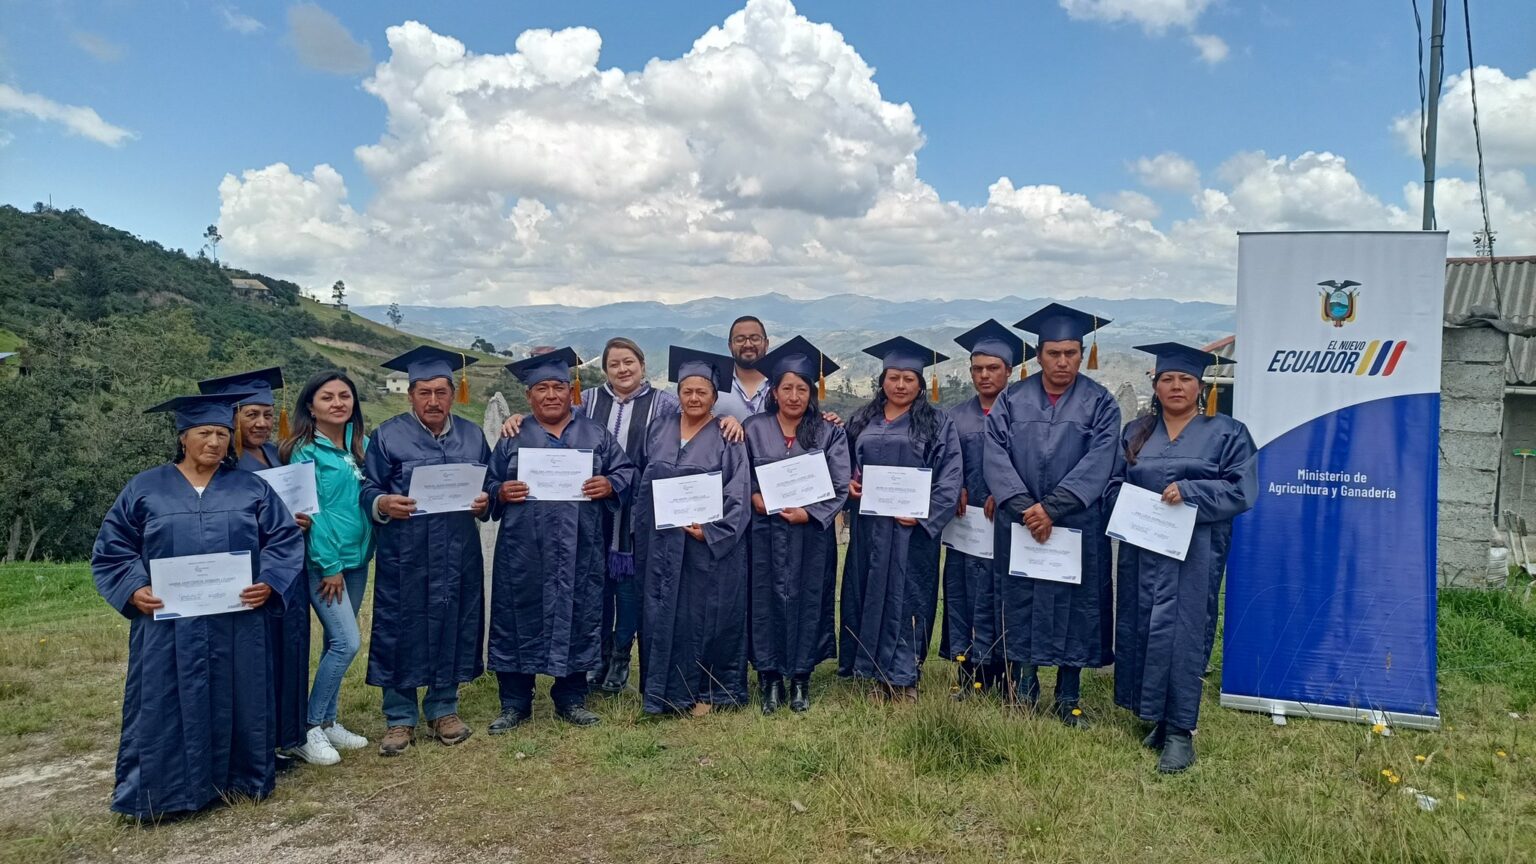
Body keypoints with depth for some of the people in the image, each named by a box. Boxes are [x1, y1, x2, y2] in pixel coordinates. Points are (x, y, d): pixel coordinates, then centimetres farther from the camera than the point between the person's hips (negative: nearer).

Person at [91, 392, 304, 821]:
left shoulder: (251, 488, 7)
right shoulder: (144, 489, 6)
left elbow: (286, 539, 4)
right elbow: (112, 549, 6)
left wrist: (268, 583, -12)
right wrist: (134, 590, -10)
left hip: (236, 624, 1)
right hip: (166, 623, -1)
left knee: (236, 704, 8)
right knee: (165, 710, 3)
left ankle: (239, 778, 22)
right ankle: (158, 790, 15)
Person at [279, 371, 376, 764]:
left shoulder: (362, 445, 8)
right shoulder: (304, 451, -10)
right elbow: (309, 511, -12)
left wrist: (364, 552, 5)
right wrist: (329, 565, -13)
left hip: (356, 556, 6)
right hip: (321, 560, -6)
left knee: (337, 642, 12)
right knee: (347, 642, -12)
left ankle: (327, 720, 24)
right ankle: (310, 727, 2)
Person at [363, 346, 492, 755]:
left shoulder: (472, 436, 9)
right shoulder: (388, 435, 0)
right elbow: (366, 490, 0)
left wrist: (485, 502, -8)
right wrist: (383, 504, -21)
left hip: (457, 555, 3)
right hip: (403, 556, -3)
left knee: (452, 628, 8)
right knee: (401, 630, 2)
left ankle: (443, 710, 24)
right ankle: (399, 719, 16)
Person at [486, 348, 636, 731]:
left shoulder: (596, 435, 9)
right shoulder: (512, 438, 9)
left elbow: (626, 472, 8)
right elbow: (488, 486, 10)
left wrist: (609, 485, -12)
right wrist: (502, 492, -12)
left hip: (579, 553, 0)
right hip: (523, 553, 0)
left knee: (577, 619, 6)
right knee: (518, 621, 3)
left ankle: (571, 699, 21)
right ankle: (515, 704, 16)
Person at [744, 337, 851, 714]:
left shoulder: (830, 432, 1)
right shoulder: (753, 429, 3)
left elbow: (840, 487, -2)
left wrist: (809, 513, -15)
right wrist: (754, 496, -13)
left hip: (812, 533, 0)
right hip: (765, 531, 0)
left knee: (807, 601, 4)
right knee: (767, 601, 2)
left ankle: (801, 678, 16)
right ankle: (770, 678, 12)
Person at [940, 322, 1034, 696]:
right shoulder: (955, 417, 12)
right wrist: (956, 489, -9)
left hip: (1005, 521, -3)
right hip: (964, 521, 4)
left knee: (996, 598, 1)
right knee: (961, 594, 4)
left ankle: (990, 673, 10)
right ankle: (968, 672, 13)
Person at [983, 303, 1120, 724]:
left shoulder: (1100, 403, -1)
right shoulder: (1011, 400, 4)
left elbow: (1097, 463, -11)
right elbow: (996, 456, -5)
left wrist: (1052, 508, -20)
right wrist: (1023, 507, -17)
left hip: (1077, 525, -1)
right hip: (1018, 522, 1)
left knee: (1073, 603, 6)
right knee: (1019, 599, 6)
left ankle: (1068, 696, 18)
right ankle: (1024, 685, 20)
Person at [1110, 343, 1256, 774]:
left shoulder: (1225, 432, 3)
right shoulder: (1136, 432, 15)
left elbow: (1241, 488, -5)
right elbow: (1114, 482, 13)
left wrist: (1188, 491, -17)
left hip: (1194, 549, -4)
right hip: (1141, 549, 4)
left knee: (1181, 632, -7)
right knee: (1142, 630, 5)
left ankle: (1180, 730, 0)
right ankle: (1158, 717, 18)